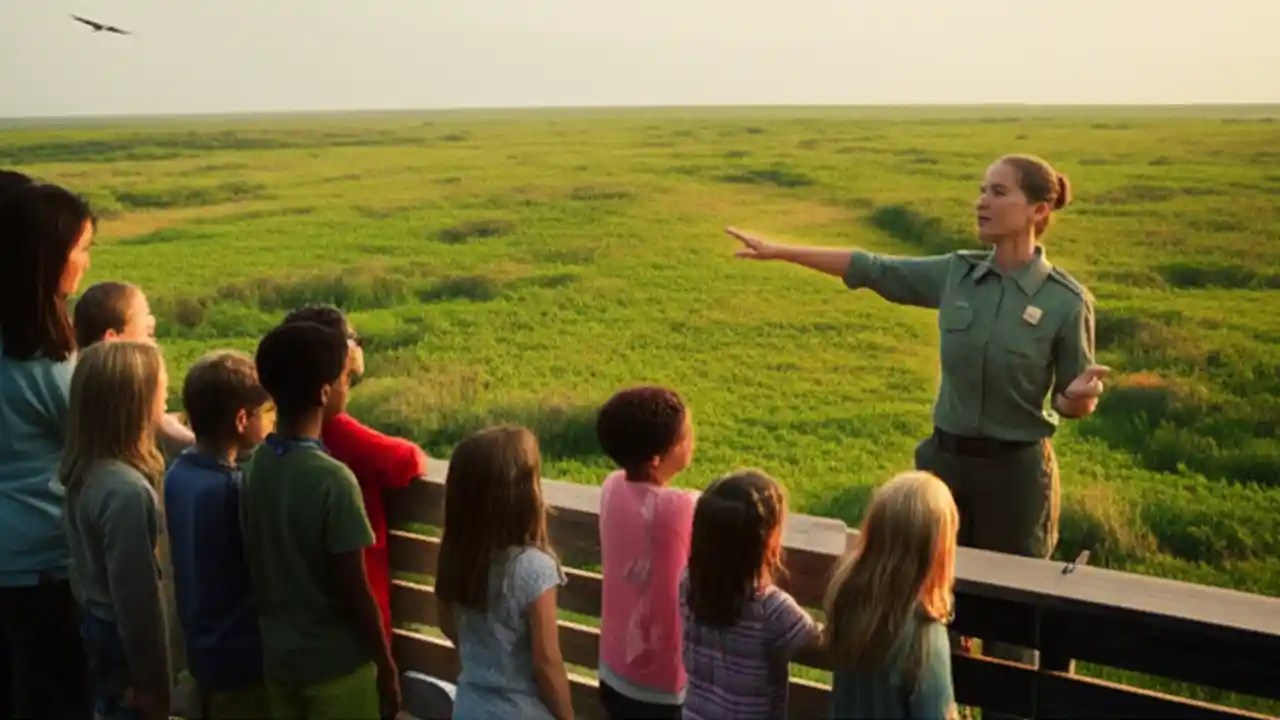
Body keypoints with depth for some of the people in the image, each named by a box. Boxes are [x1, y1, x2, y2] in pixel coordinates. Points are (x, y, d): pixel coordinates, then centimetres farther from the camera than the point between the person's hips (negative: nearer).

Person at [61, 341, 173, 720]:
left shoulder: (85, 470, -2)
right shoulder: (126, 491, -30)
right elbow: (136, 596, -26)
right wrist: (154, 685, -16)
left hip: (100, 625, 8)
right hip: (124, 637, -8)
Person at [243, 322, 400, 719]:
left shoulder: (256, 465, -4)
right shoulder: (332, 479, -25)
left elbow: (260, 566, 6)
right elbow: (354, 591, -20)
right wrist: (386, 667, -8)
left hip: (277, 655, 7)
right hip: (336, 662, -7)